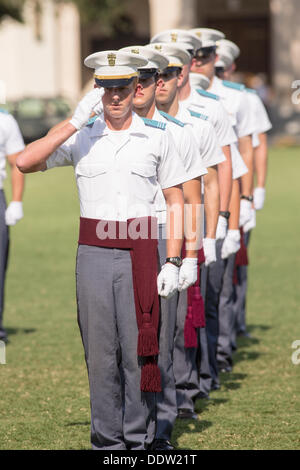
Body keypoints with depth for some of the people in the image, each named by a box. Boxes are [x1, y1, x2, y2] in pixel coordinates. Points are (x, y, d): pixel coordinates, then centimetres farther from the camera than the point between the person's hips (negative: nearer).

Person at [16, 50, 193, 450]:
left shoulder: (156, 137, 6)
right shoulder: (81, 138, 6)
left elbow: (176, 201, 8)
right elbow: (25, 163, -7)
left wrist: (172, 262, -1)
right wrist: (74, 123, -13)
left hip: (140, 254, -1)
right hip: (94, 253, 1)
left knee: (139, 349, -3)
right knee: (100, 352, 2)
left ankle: (139, 440, 6)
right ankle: (106, 440, 10)